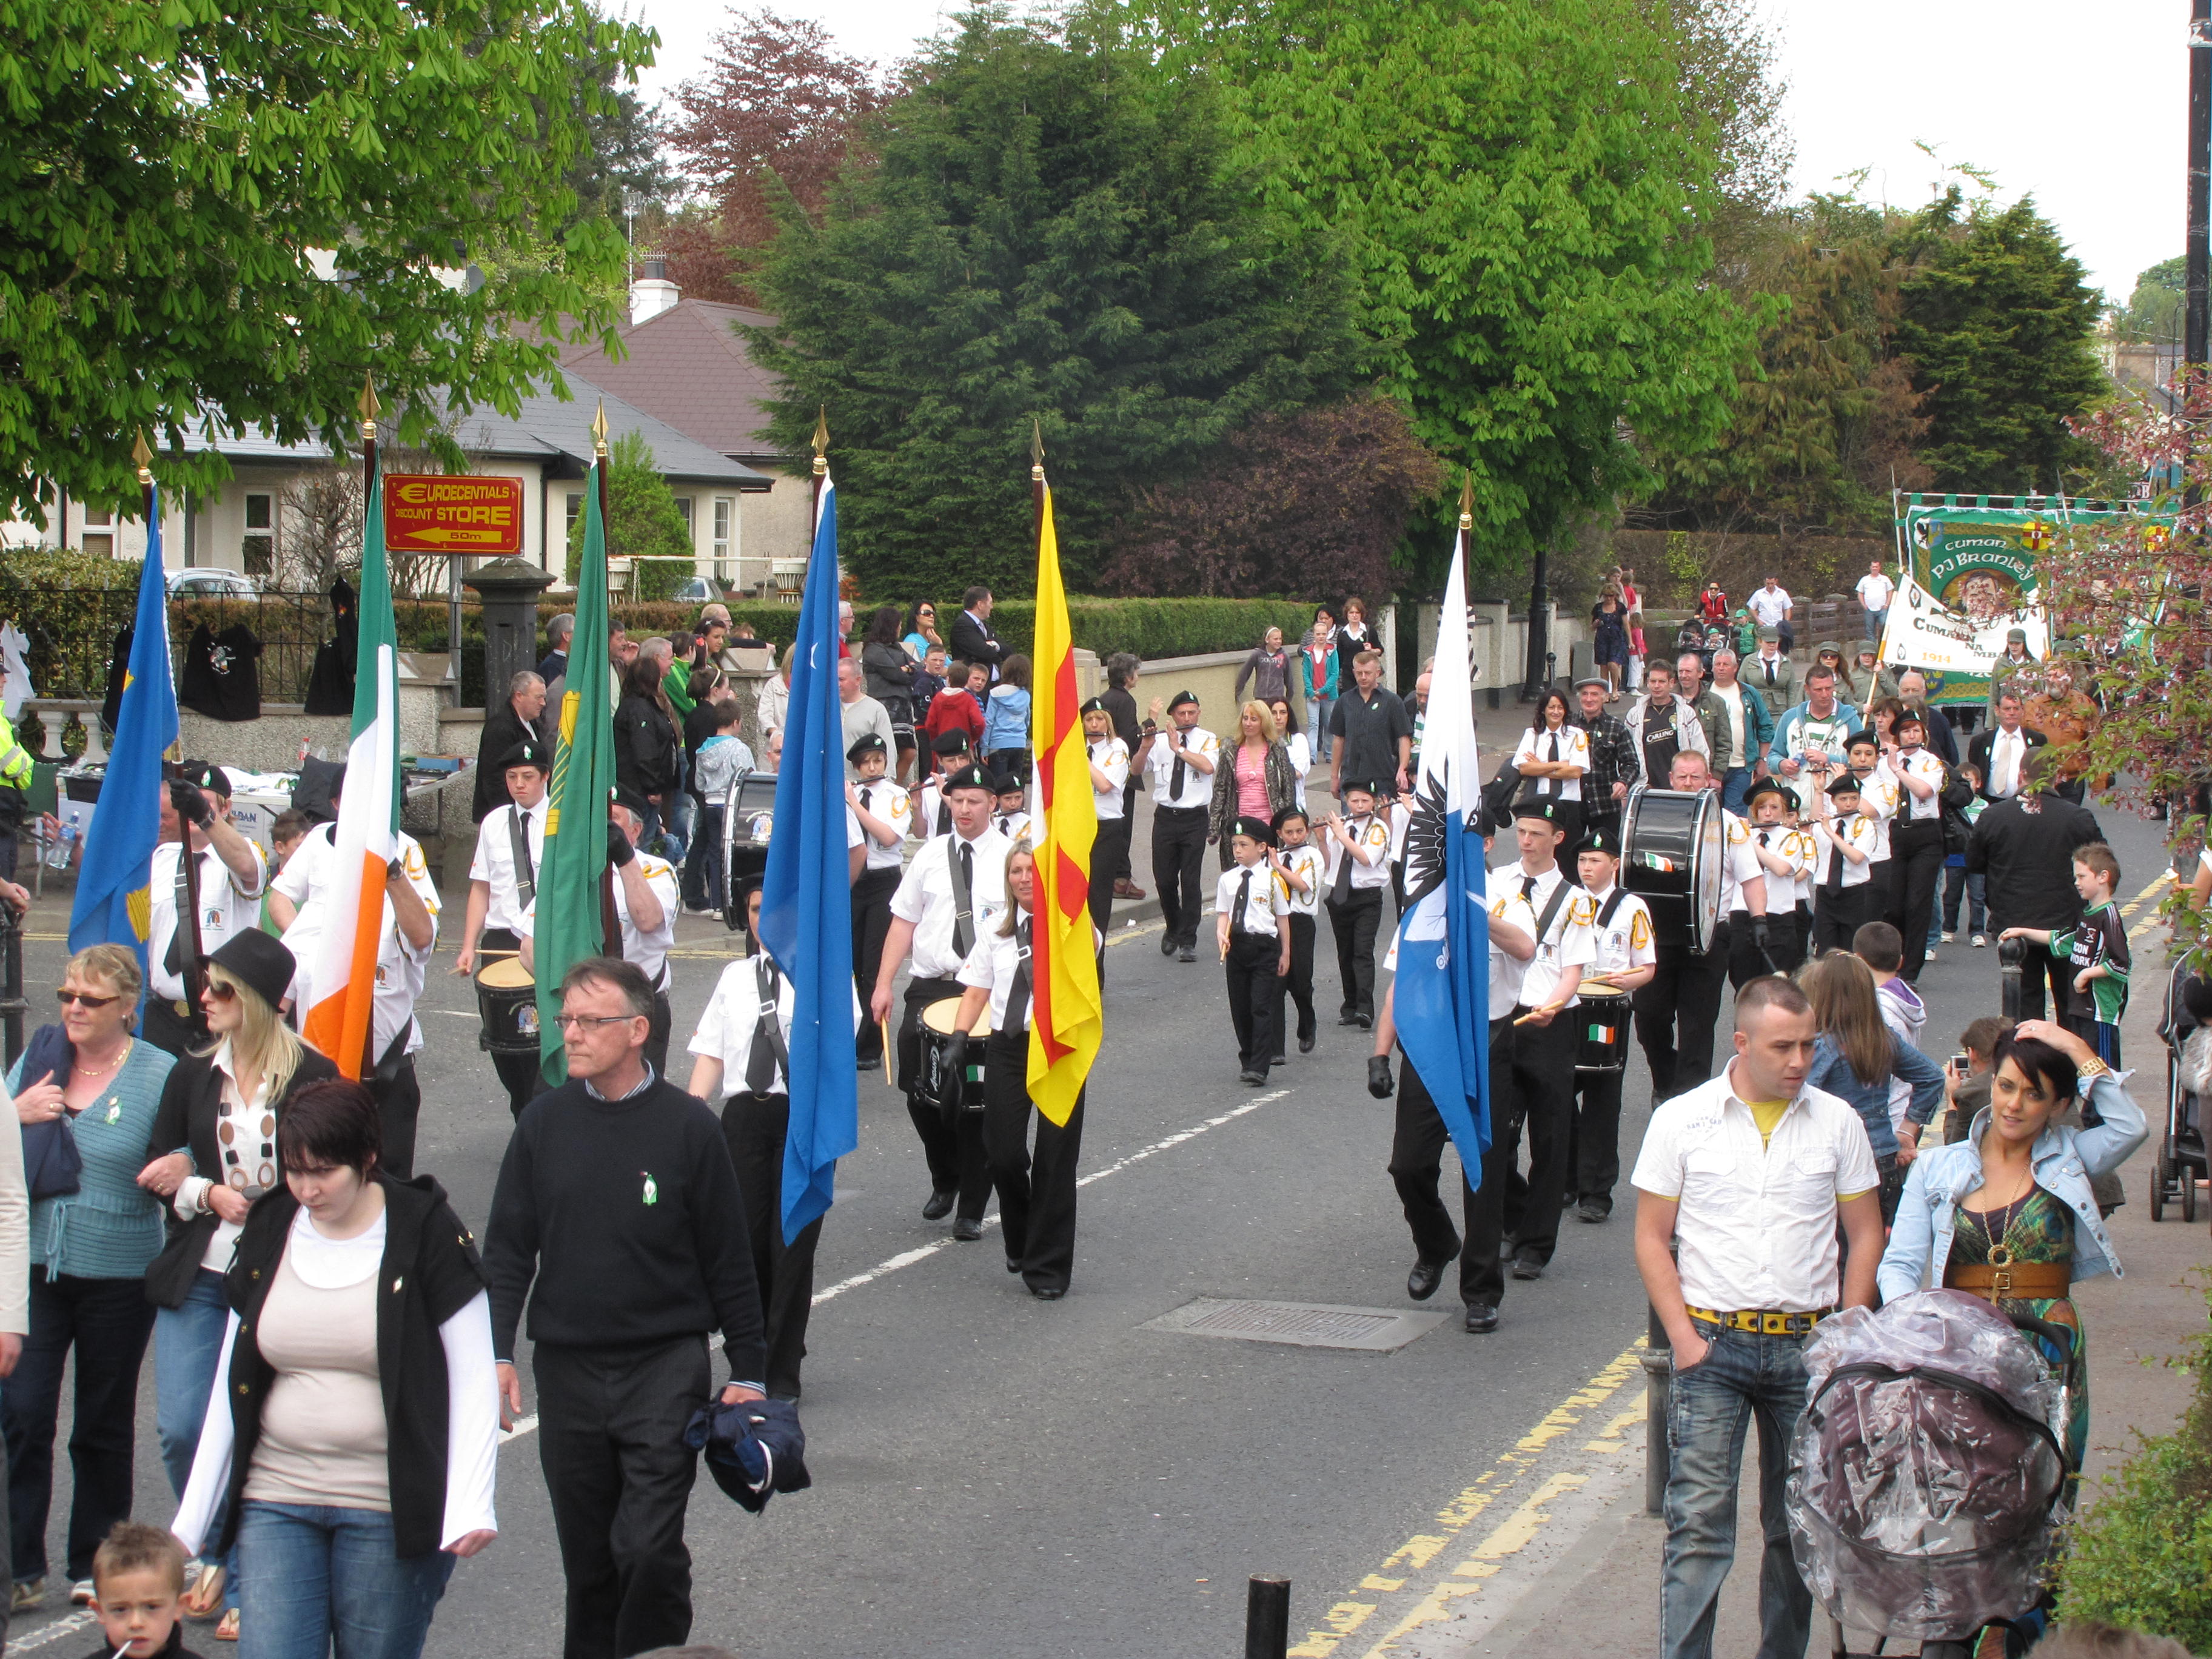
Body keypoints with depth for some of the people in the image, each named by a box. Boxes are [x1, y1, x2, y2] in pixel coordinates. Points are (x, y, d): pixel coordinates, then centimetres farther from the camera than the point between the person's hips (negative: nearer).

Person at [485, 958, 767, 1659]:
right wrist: (496, 1352, -2)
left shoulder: (687, 1127, -4)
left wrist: (747, 1373, 2)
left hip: (665, 1367, -3)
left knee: (649, 1548, -11)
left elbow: (729, 1260, 1)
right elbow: (507, 1250, 8)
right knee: (586, 1555, 9)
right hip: (567, 1367, 3)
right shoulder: (544, 1123, 3)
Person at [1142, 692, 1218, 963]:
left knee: (1190, 879, -5)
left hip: (1194, 819, -2)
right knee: (1164, 879, 6)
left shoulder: (1207, 739, -1)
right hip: (1165, 817, 2)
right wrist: (1146, 746, -17)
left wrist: (1179, 748, -19)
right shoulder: (1159, 739, 5)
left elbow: (1208, 767, -19)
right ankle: (1172, 929, 30)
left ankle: (1188, 941, 3)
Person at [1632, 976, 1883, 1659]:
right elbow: (1652, 1239, 3)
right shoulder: (1681, 1120, 0)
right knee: (1699, 1520, -8)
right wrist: (1684, 1337, -7)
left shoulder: (1837, 1121, 4)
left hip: (1808, 1346, 2)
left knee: (1798, 1523, 9)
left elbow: (1865, 1235, 10)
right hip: (1712, 1342, -2)